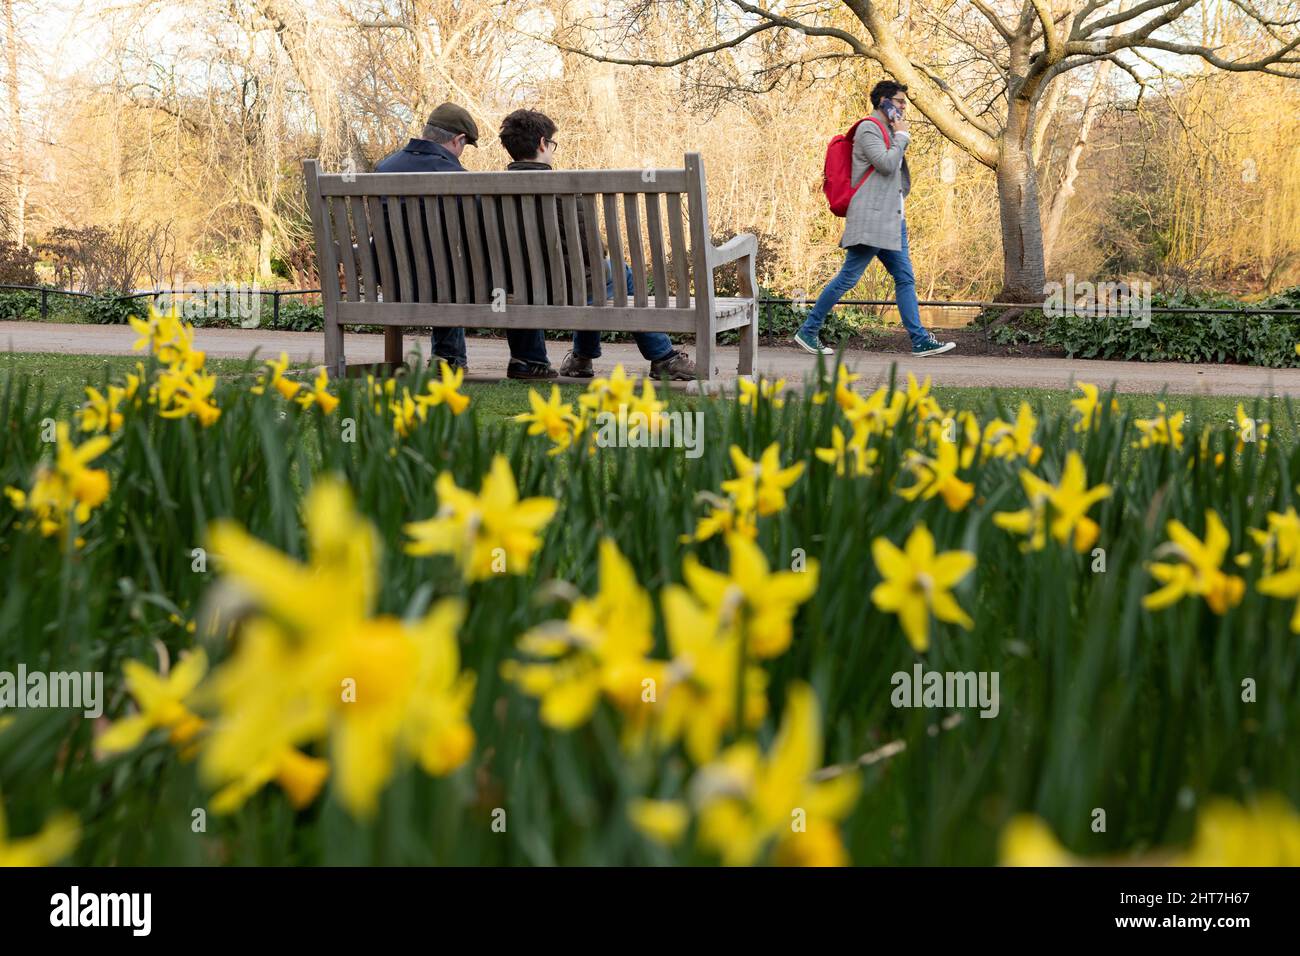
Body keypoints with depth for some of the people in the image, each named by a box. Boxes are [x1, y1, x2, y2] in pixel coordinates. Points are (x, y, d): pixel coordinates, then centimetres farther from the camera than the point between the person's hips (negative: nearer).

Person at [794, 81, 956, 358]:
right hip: (871, 220, -10)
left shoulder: (887, 131, 22)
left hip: (891, 220, 10)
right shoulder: (868, 129, -7)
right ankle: (808, 331, 1)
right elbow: (887, 164, -20)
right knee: (847, 278, -7)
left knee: (905, 279, 4)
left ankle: (920, 340, 3)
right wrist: (901, 135, -8)